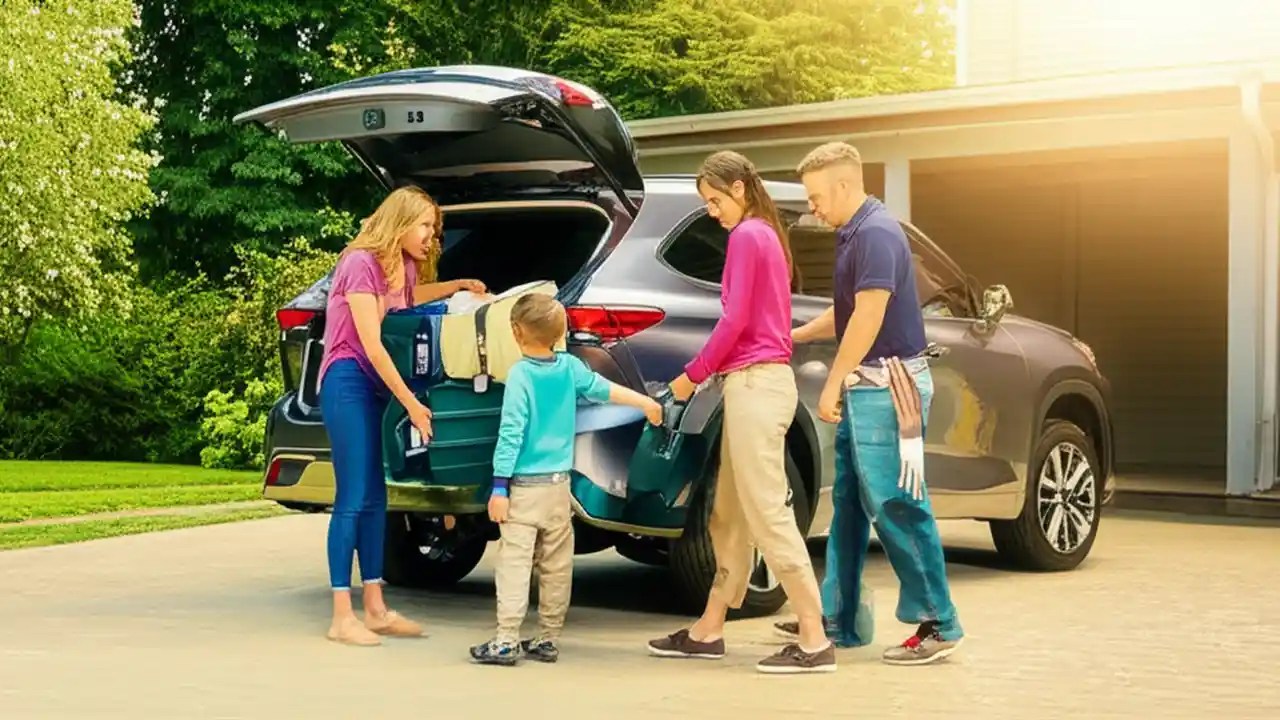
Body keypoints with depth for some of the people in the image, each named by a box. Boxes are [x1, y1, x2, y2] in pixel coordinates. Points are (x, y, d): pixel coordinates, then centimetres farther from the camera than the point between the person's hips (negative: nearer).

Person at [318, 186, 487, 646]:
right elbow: (372, 345, -17)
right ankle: (342, 617, -6)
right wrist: (411, 403, -16)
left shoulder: (404, 267, 9)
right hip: (347, 381, -9)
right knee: (353, 498, -10)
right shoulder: (360, 264, -16)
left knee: (374, 498, 9)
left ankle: (375, 608, 14)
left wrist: (459, 287, 23)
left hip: (375, 383, 9)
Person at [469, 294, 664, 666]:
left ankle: (506, 640, -8)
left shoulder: (520, 375, -11)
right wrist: (645, 403, 35)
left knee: (514, 562, -5)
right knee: (556, 566, 10)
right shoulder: (569, 367, 3)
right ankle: (548, 639, 16)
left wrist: (499, 487, -12)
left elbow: (511, 434, -14)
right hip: (559, 485, 6)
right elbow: (603, 389, 18)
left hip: (524, 486, -5)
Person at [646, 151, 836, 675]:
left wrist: (693, 374, -3)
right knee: (730, 515, 13)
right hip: (759, 380, 10)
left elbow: (734, 320, -14)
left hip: (754, 383, -10)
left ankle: (814, 641, -9)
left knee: (767, 515, -9)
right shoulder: (765, 235, 19)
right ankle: (708, 631, 19)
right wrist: (708, 372, 11)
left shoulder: (745, 236, -10)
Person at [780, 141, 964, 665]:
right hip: (864, 389, 10)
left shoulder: (876, 234, -16)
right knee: (849, 504, 13)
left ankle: (938, 625, 0)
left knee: (896, 507, -7)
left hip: (888, 388, -10)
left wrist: (833, 384, -18)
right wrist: (792, 336, 19)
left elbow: (869, 318, -21)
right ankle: (838, 620, 21)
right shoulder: (853, 234, 15)